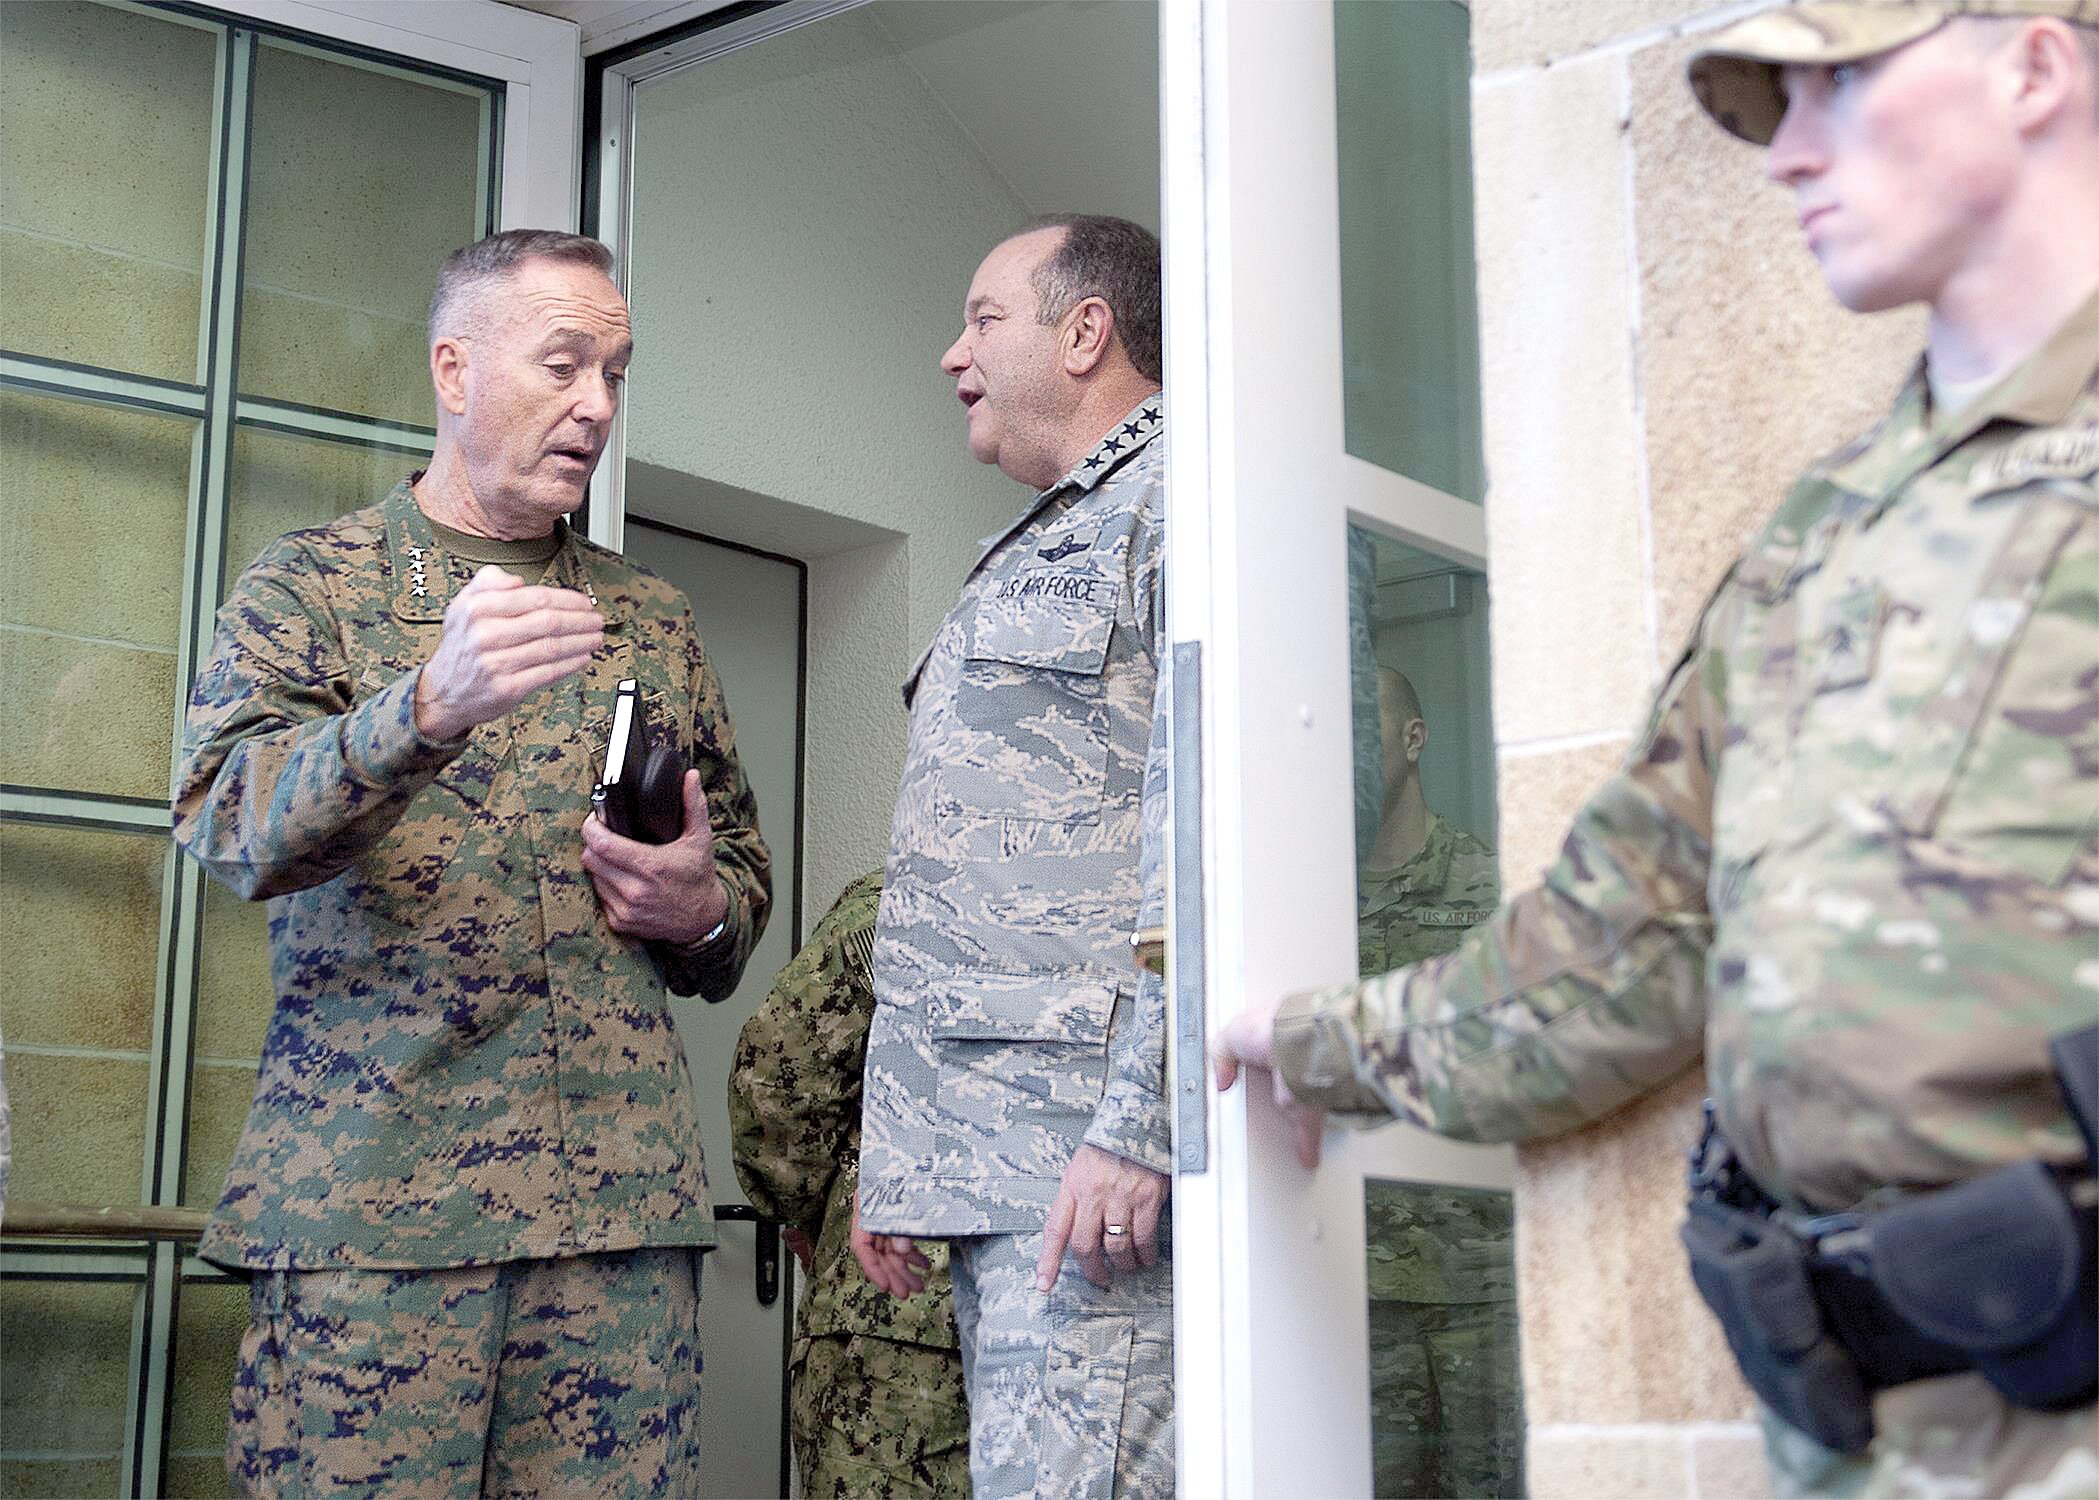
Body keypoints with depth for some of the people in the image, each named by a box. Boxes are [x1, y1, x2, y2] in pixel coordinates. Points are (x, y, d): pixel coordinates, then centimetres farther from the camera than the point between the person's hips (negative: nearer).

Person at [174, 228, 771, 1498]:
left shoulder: (653, 621, 18)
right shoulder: (310, 584, 7)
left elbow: (747, 874, 25)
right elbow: (231, 825, -10)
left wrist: (703, 909, 0)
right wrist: (430, 705, -27)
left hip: (622, 1200, 3)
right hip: (370, 1196, -3)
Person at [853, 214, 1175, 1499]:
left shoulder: (1182, 501, -2)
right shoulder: (1031, 560, 28)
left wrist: (1143, 1123, -22)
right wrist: (897, 1161, 22)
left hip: (1095, 1163, -9)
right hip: (990, 1169, 9)